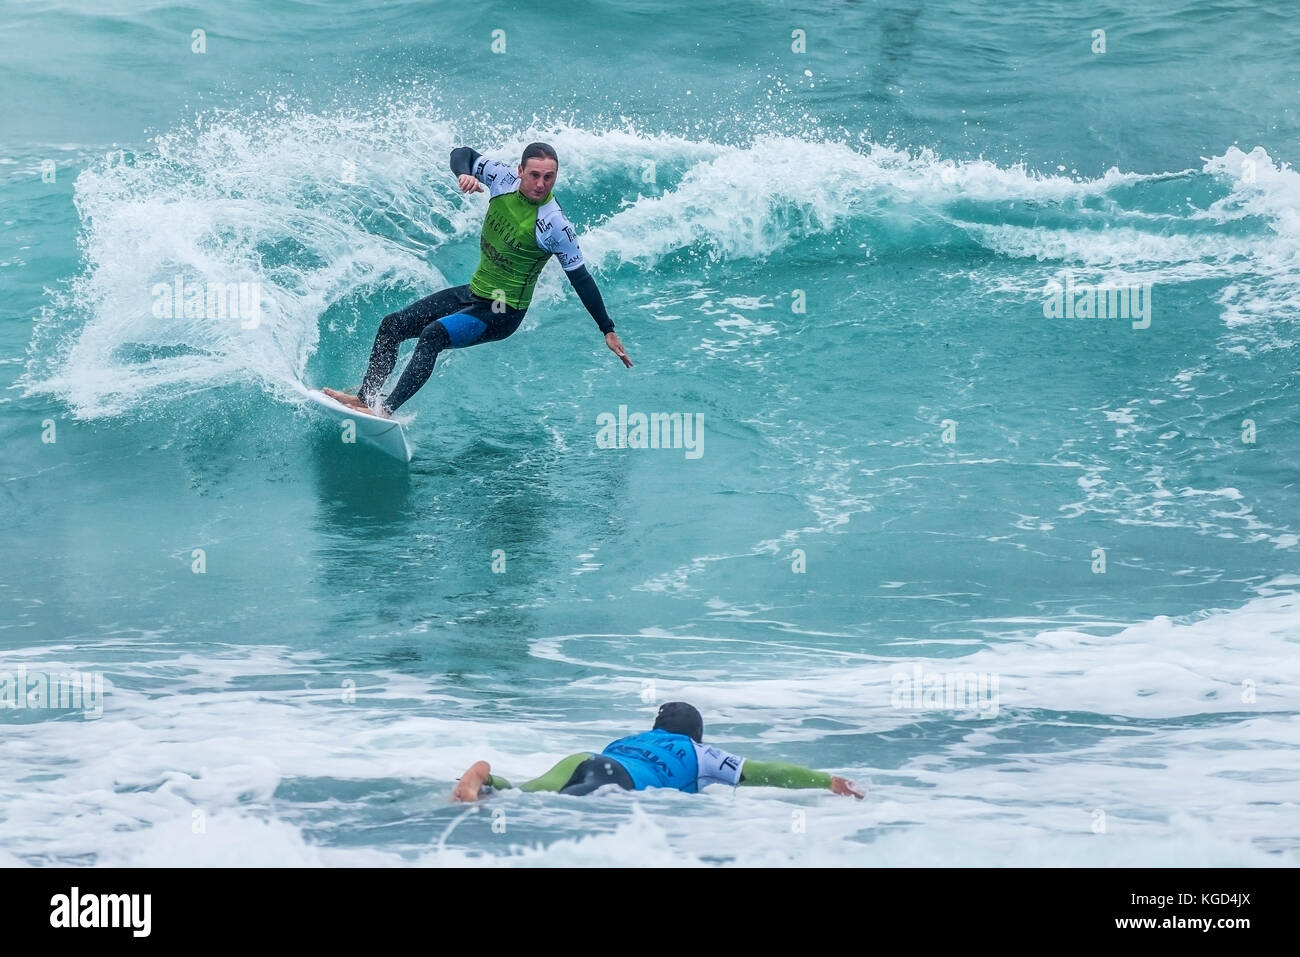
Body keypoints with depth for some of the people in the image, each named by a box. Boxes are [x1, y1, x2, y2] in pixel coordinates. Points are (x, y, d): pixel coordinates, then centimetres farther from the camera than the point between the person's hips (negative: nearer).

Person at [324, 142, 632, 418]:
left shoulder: (555, 226, -24)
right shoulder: (505, 179, -9)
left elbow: (581, 279, -16)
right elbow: (462, 153, 4)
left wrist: (608, 330, -14)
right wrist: (465, 175, -21)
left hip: (502, 313, -7)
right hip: (473, 292, 7)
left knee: (433, 334, -29)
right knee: (392, 326, 7)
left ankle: (385, 410, -31)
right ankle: (365, 397, 17)